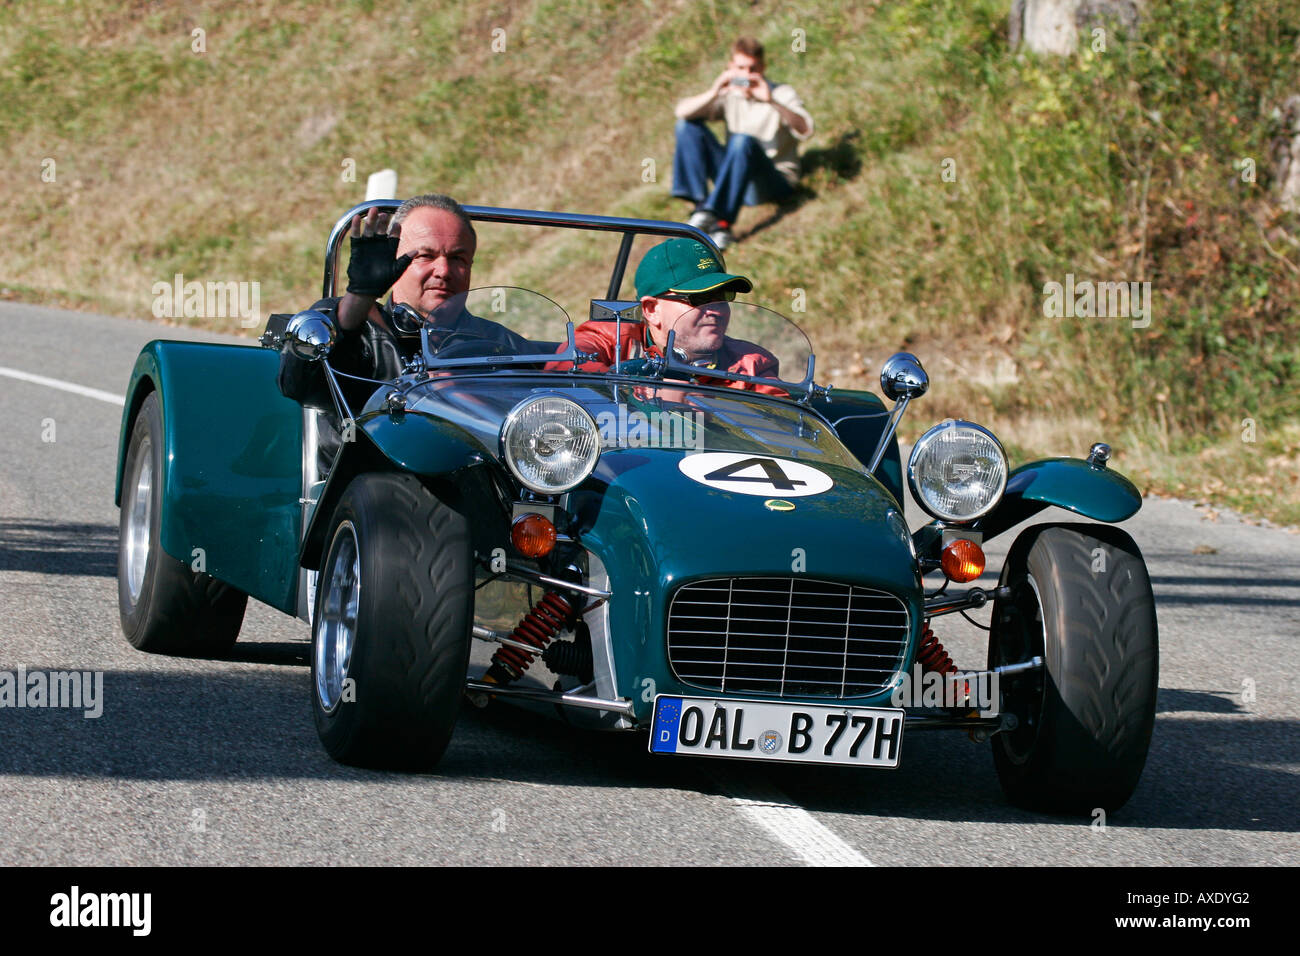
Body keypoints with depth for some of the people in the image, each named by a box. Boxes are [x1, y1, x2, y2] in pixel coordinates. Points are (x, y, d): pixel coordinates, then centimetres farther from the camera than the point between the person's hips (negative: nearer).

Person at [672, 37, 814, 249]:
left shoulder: (782, 94, -3)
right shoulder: (729, 95, 8)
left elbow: (805, 130, -23)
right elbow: (682, 112, -5)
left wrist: (771, 102, -36)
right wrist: (713, 94, -24)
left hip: (775, 182, -5)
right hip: (736, 176, 5)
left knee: (744, 141, -36)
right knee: (688, 125, -4)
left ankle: (720, 222, -45)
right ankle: (700, 205, -20)